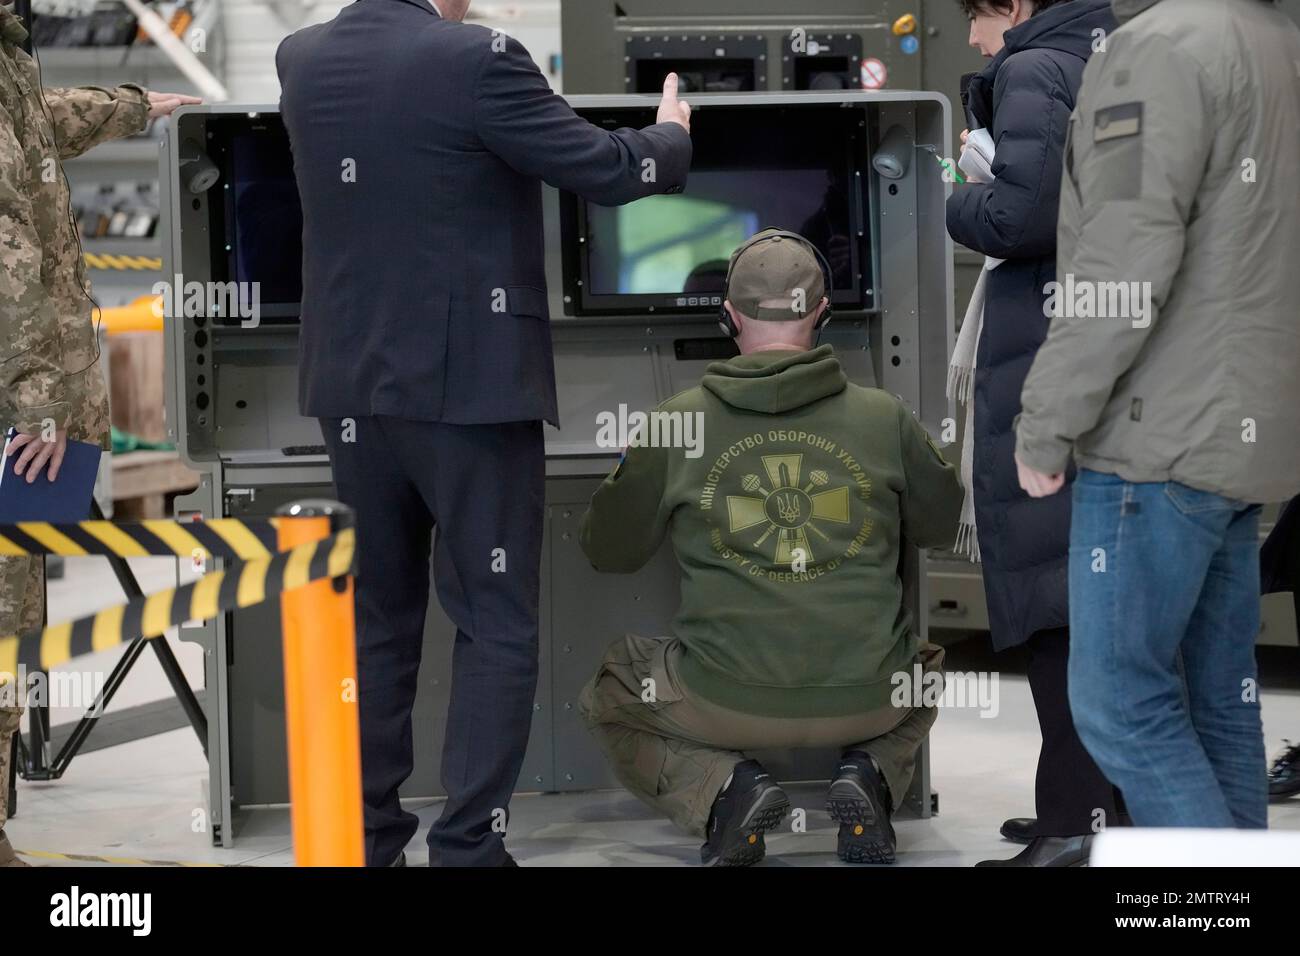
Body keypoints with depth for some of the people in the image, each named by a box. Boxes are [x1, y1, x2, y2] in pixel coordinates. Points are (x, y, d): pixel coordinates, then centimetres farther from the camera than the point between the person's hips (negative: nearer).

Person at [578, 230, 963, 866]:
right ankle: (868, 774, 6)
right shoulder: (885, 418, 0)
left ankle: (721, 787, 0)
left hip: (727, 700, -2)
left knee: (606, 701, 28)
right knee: (922, 677, 38)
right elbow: (945, 525, 17)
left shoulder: (676, 424, -3)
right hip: (865, 700, 2)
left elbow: (606, 551, 10)